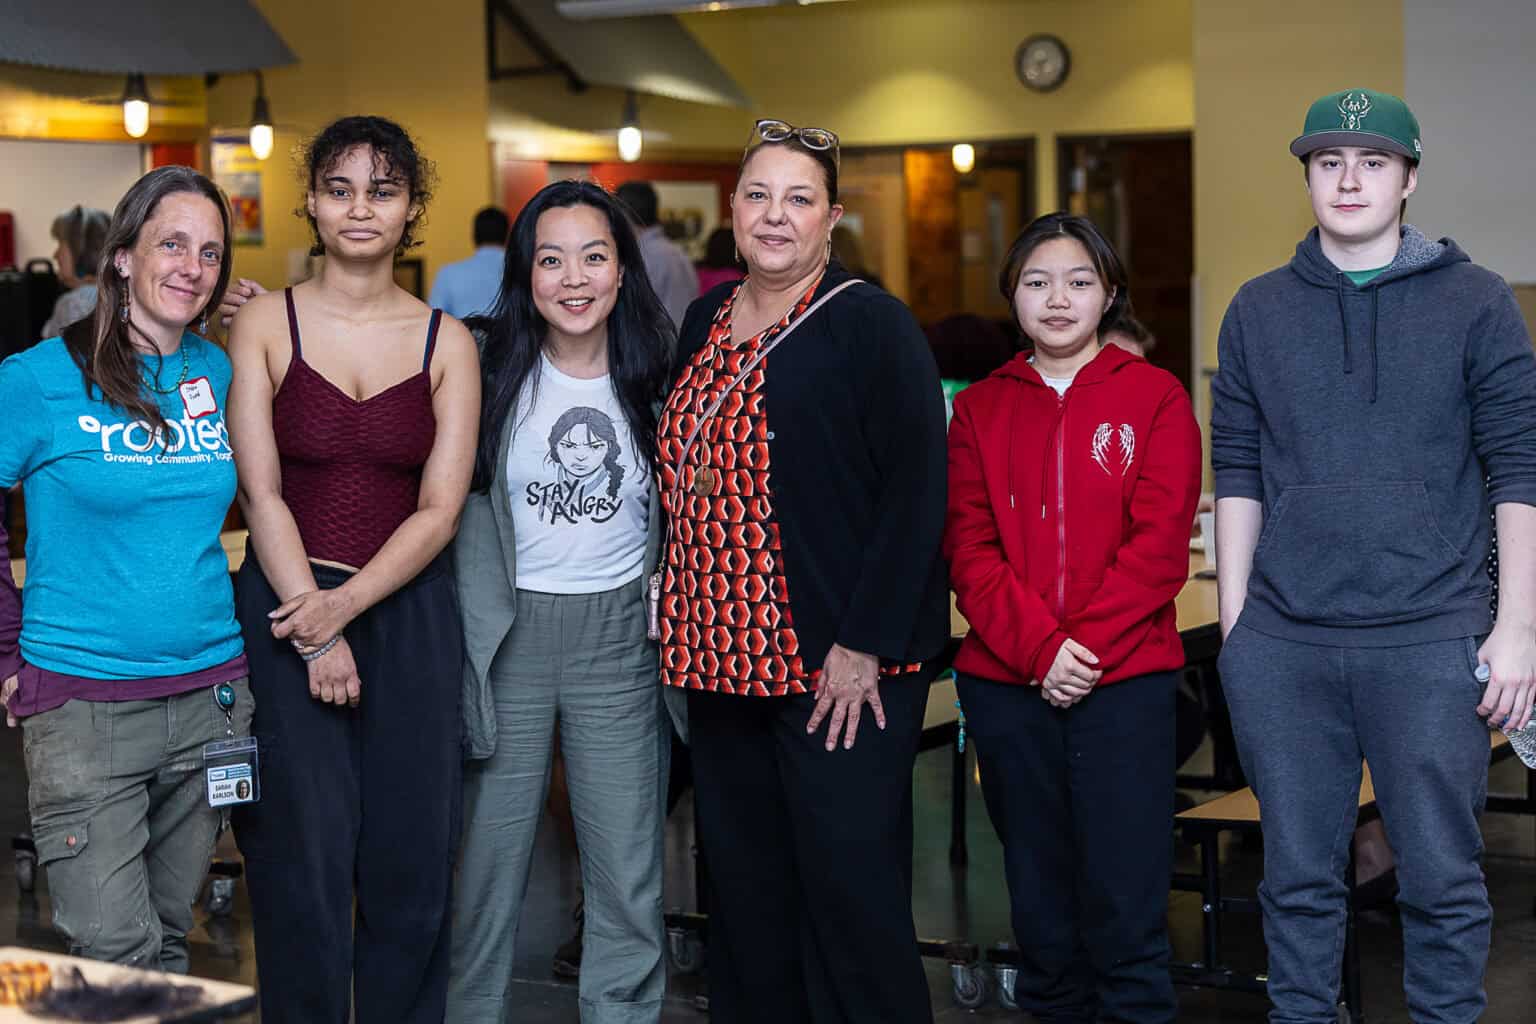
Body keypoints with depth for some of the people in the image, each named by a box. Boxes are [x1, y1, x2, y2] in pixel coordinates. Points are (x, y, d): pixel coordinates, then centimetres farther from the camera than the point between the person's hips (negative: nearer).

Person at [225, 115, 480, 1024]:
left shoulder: (447, 342, 6)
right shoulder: (268, 322, 2)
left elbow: (440, 508, -1)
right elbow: (261, 493, -4)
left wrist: (347, 604, -14)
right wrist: (314, 630, -11)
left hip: (410, 614, 2)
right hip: (288, 610, -1)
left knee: (411, 864, 4)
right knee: (305, 864, -2)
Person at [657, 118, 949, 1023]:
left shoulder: (873, 325, -7)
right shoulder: (707, 322, 13)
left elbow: (915, 495, -13)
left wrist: (864, 645, -17)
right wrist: (690, 630, 12)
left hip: (840, 667, -6)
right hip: (726, 657, 7)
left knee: (850, 891, -3)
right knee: (747, 891, 12)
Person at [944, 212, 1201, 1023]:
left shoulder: (1154, 397, 2)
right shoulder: (979, 409, 9)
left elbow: (1158, 544, -5)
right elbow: (969, 550, 1)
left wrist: (1086, 646, -14)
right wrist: (1039, 648, -12)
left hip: (1124, 678, -3)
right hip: (1005, 682, 3)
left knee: (1125, 901, -2)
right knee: (1039, 894, 11)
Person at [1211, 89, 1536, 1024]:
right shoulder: (1259, 310, 11)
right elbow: (1239, 476, 11)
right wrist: (1233, 620, 5)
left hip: (1430, 639, -2)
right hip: (1282, 644, 2)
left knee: (1442, 875, 3)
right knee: (1299, 873, 9)